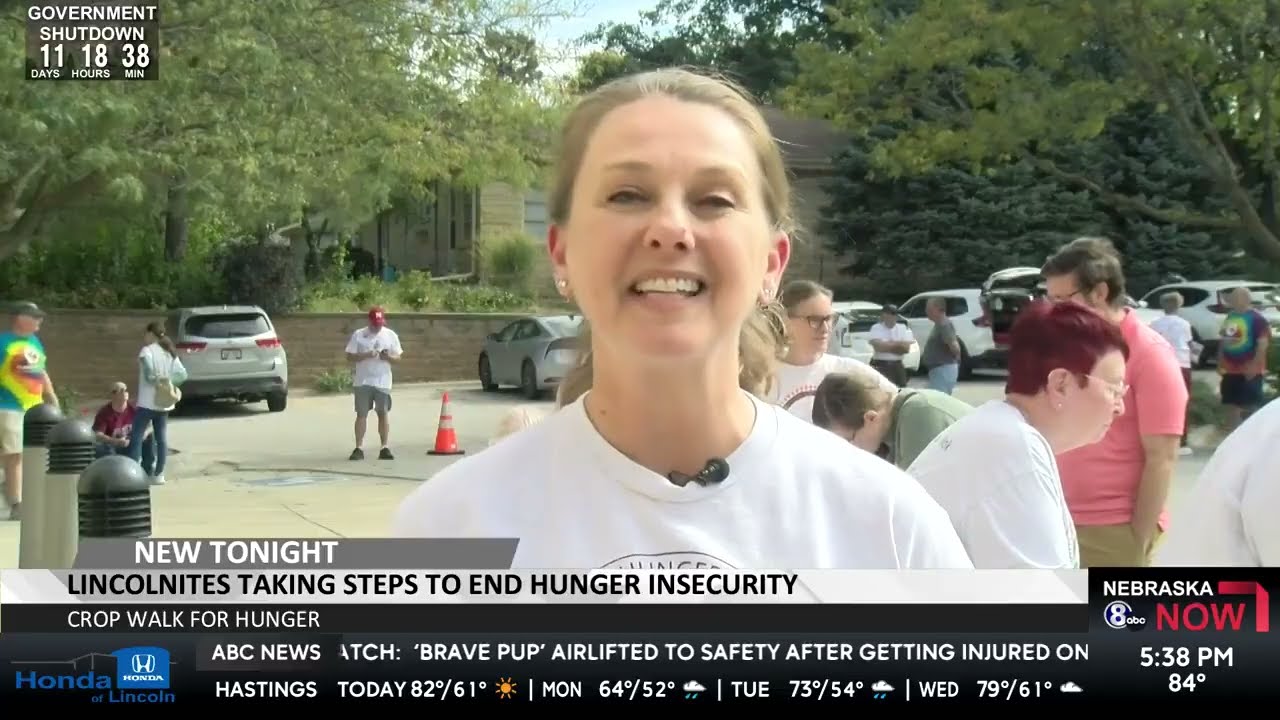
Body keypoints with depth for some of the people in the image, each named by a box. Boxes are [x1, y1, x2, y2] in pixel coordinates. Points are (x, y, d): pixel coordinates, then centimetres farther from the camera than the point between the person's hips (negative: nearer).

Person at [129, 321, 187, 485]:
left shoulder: (147, 350, -10)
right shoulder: (169, 352, 11)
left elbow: (149, 372, -25)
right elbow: (182, 374, 5)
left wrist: (156, 380, -8)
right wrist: (167, 382, 3)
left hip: (147, 402, -7)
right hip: (164, 402, 7)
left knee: (137, 436, -4)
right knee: (161, 438, 10)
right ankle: (159, 475, 12)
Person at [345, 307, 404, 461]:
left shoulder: (391, 335, 6)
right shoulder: (358, 335, 2)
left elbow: (398, 357, 7)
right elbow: (350, 356, -1)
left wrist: (388, 357, -14)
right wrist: (366, 355, -16)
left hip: (383, 382, 1)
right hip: (363, 382, -1)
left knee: (384, 413, 2)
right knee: (361, 414, 0)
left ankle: (385, 447, 5)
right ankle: (359, 448, 2)